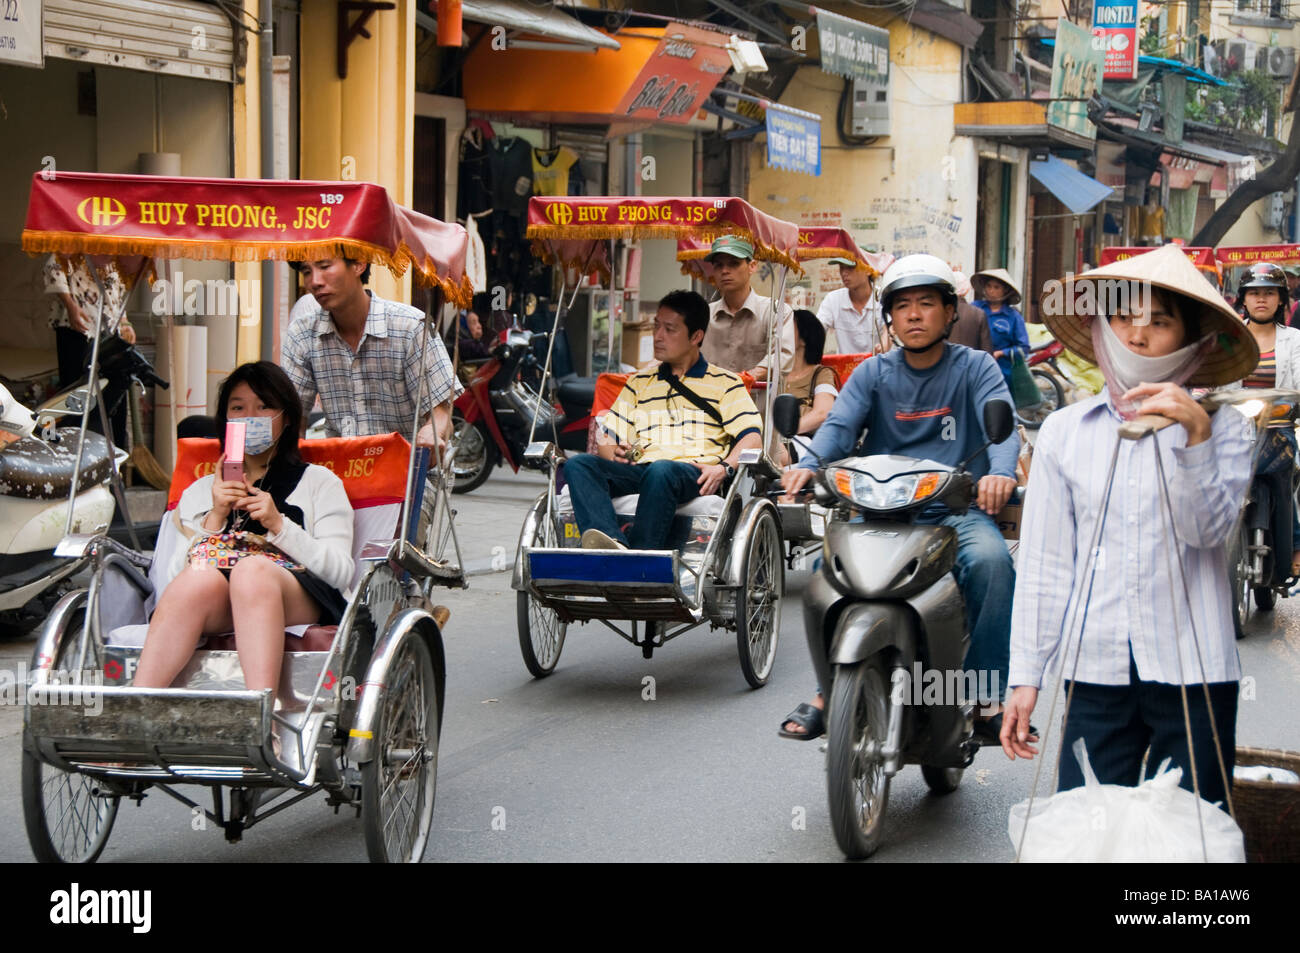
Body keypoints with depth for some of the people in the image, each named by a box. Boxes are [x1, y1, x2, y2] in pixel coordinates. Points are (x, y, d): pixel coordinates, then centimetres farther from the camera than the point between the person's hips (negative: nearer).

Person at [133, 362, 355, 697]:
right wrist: (214, 518, 3)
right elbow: (175, 573, 16)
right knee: (199, 578, -36)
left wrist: (279, 525, -2)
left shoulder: (319, 481, 26)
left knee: (253, 571, -37)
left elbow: (340, 571, 9)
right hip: (215, 606, 1)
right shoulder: (201, 490, 33)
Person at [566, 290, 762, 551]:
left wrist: (724, 467, -16)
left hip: (694, 474, -4)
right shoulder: (639, 384, 31)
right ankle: (614, 546, -51)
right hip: (639, 470, 4)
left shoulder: (724, 383, 18)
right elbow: (606, 440, 25)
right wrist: (611, 452, 0)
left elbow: (752, 437, 4)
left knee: (661, 471, -40)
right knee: (577, 465, -26)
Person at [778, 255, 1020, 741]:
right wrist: (808, 464, -27)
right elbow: (839, 425, -4)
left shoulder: (975, 367, 7)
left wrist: (1000, 472, -34)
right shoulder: (873, 373, 13)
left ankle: (988, 695, -22)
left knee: (990, 560, -33)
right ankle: (829, 690, -10)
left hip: (957, 510, -2)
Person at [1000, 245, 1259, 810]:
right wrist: (1026, 676, 6)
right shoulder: (1064, 431, 9)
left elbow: (1208, 529, -11)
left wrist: (1195, 435, -23)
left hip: (1193, 675, -1)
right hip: (1096, 672, 2)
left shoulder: (1224, 429, 4)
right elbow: (1043, 564, 9)